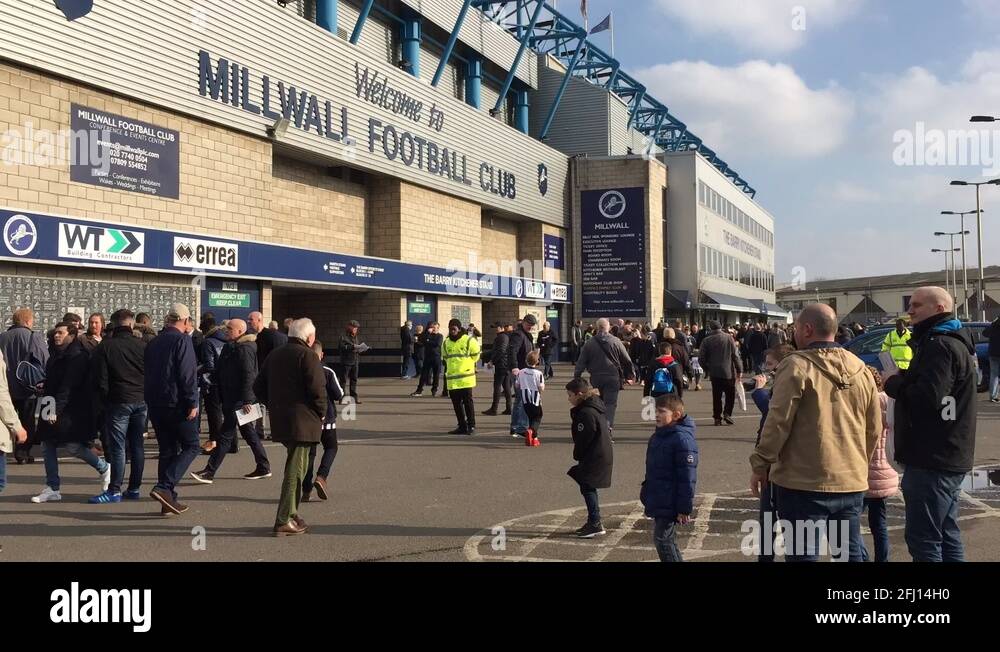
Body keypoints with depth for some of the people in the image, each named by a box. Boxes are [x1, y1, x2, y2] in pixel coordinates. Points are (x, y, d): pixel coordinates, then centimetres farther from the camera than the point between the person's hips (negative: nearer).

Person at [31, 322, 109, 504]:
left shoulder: (78, 357, -14)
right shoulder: (56, 355, 16)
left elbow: (68, 387, -22)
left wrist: (57, 410, -27)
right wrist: (43, 388, 3)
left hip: (71, 411, -9)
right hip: (52, 410, 9)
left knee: (74, 446, -9)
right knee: (47, 447, 7)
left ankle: (104, 468, 14)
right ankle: (52, 489, 14)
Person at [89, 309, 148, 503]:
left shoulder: (105, 347, -5)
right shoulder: (143, 346, 3)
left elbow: (100, 379, -5)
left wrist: (104, 401, 7)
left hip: (118, 402, -3)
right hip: (141, 401, 4)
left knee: (117, 447, -2)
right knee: (137, 445, 9)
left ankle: (115, 491, -2)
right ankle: (134, 488, 14)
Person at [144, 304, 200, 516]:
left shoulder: (153, 343, 14)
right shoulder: (182, 340, -10)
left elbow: (148, 373, 19)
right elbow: (188, 375, -17)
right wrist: (192, 403, -15)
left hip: (155, 404, 7)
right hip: (177, 403, -7)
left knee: (167, 451, 12)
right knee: (190, 447, 2)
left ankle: (168, 501, 12)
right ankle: (164, 487, -14)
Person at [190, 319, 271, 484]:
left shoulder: (244, 349, -15)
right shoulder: (232, 347, 17)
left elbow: (248, 376, -21)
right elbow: (220, 374, 23)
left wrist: (246, 400, -24)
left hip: (239, 401, -10)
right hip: (231, 399, 10)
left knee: (226, 434, -7)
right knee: (249, 433, 14)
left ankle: (209, 472, -6)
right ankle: (263, 468, 20)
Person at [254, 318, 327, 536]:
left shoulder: (274, 355, 14)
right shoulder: (307, 356, -11)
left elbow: (258, 387, 17)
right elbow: (318, 389, -18)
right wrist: (322, 414, -4)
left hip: (279, 420, 8)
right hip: (303, 421, -8)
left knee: (294, 467, 19)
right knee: (295, 470, -4)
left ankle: (291, 514, 21)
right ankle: (284, 521, -5)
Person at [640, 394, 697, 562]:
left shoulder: (682, 440, -21)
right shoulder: (658, 436, 9)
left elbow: (687, 478, -22)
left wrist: (685, 508, -21)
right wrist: (646, 493, 22)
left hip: (670, 504, -9)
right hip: (657, 503, 9)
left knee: (662, 539, -5)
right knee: (668, 540, 17)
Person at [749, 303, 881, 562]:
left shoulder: (796, 366, -11)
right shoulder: (861, 369, 8)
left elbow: (778, 422, -14)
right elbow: (874, 429, 14)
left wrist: (760, 466, -4)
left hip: (804, 483, -6)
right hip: (852, 482, 6)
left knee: (803, 553, 2)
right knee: (850, 552, 15)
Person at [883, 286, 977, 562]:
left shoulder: (939, 345, -17)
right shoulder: (953, 342, 18)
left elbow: (927, 397, -28)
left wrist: (893, 382, -11)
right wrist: (903, 378, 4)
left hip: (931, 459, -11)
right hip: (947, 456, 11)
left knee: (923, 539, -7)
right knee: (946, 536, 15)